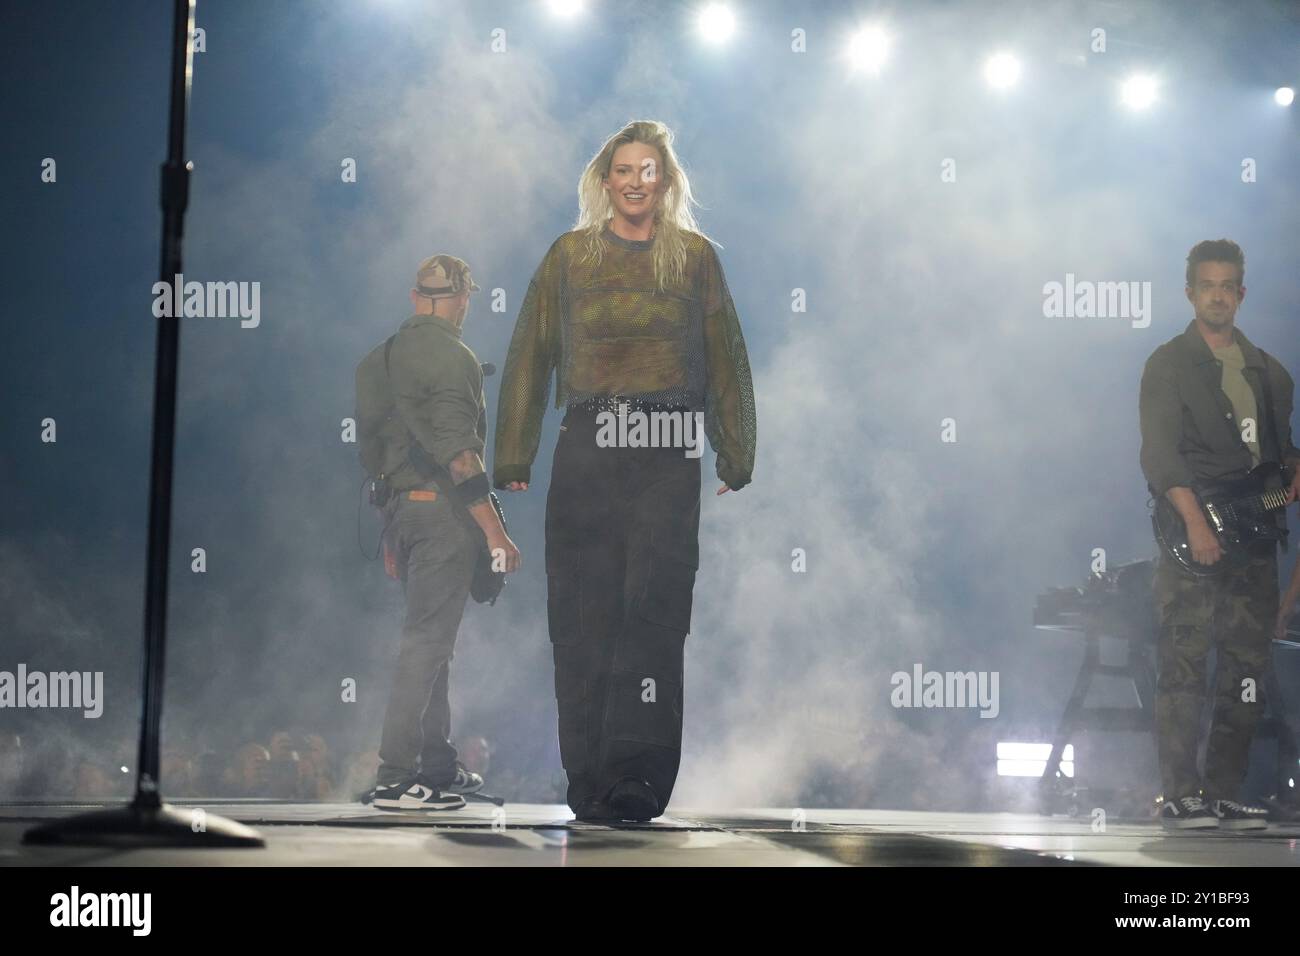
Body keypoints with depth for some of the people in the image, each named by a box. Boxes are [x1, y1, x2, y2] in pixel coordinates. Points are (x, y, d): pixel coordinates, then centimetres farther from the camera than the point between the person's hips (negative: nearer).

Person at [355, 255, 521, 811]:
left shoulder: (380, 358, 15)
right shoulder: (451, 357, -12)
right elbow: (458, 452, -19)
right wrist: (495, 532, -18)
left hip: (399, 510, 9)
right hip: (442, 512, -9)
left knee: (431, 639, 17)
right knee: (427, 642, -7)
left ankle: (438, 766, 24)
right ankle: (395, 778, -8)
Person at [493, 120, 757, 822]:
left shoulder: (695, 257, 10)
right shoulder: (569, 255, 11)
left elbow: (725, 361, 9)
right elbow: (529, 356, 10)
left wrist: (735, 455, 2)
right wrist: (512, 457, 5)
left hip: (667, 454, -1)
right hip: (586, 450, 1)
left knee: (653, 607, -10)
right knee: (582, 615, 0)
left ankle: (637, 776, -10)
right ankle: (589, 782, 7)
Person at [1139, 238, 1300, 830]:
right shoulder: (1168, 365, 0)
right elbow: (1160, 453, -11)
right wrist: (1195, 522, -22)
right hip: (1191, 535, -6)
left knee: (1246, 670, 4)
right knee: (1183, 665, -10)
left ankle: (1224, 795, 11)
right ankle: (1180, 797, -7)